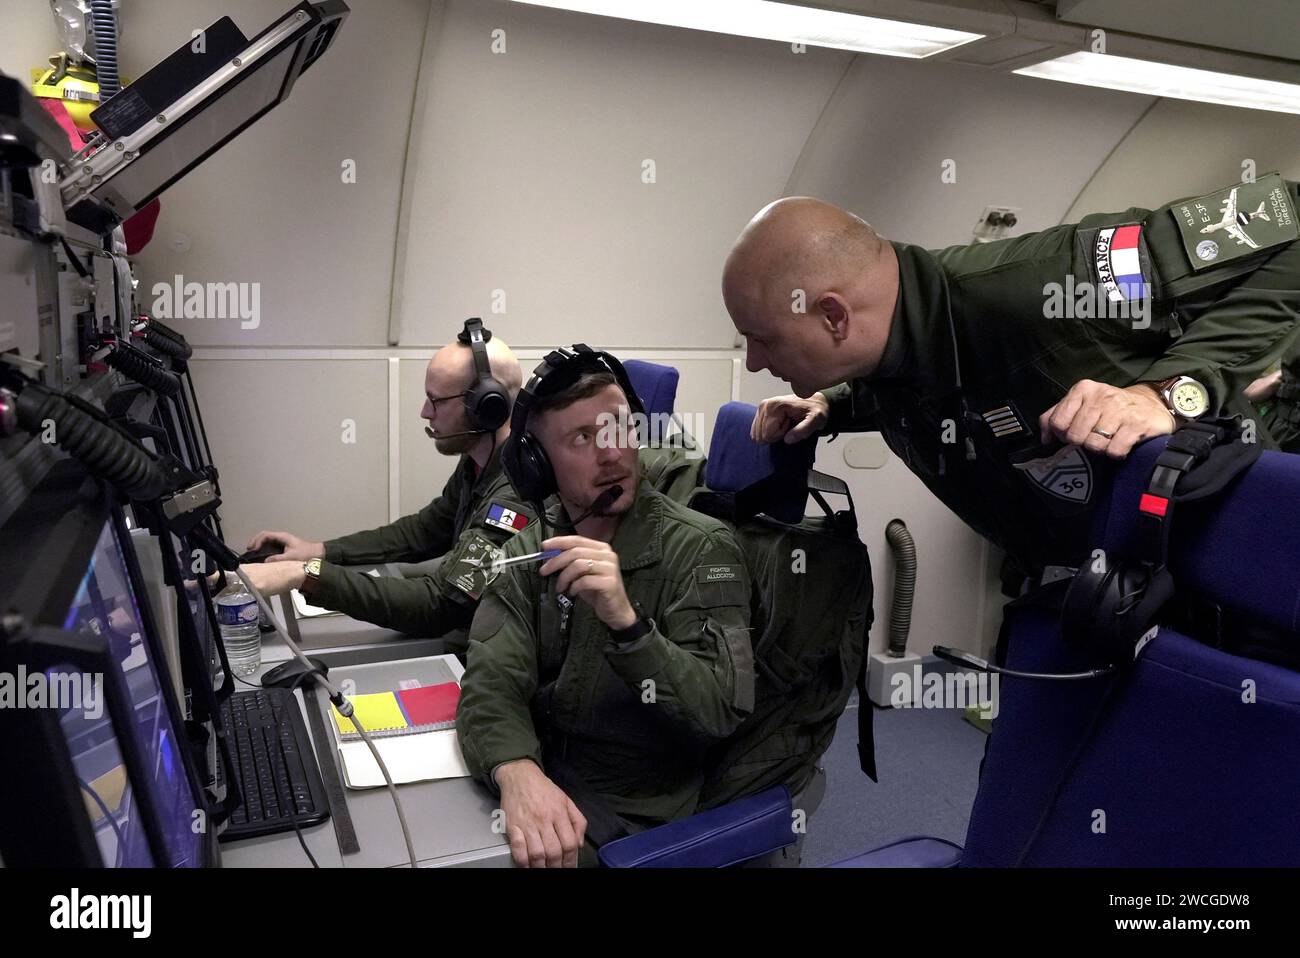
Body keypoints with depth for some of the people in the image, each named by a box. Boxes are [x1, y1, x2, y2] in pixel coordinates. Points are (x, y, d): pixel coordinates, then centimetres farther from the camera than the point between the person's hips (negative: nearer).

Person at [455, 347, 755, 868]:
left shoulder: (701, 547, -12)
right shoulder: (528, 553, 1)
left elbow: (722, 713, -20)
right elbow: (491, 683, -12)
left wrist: (626, 622, -36)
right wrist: (518, 773, -33)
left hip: (634, 814, -4)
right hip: (542, 781, 4)